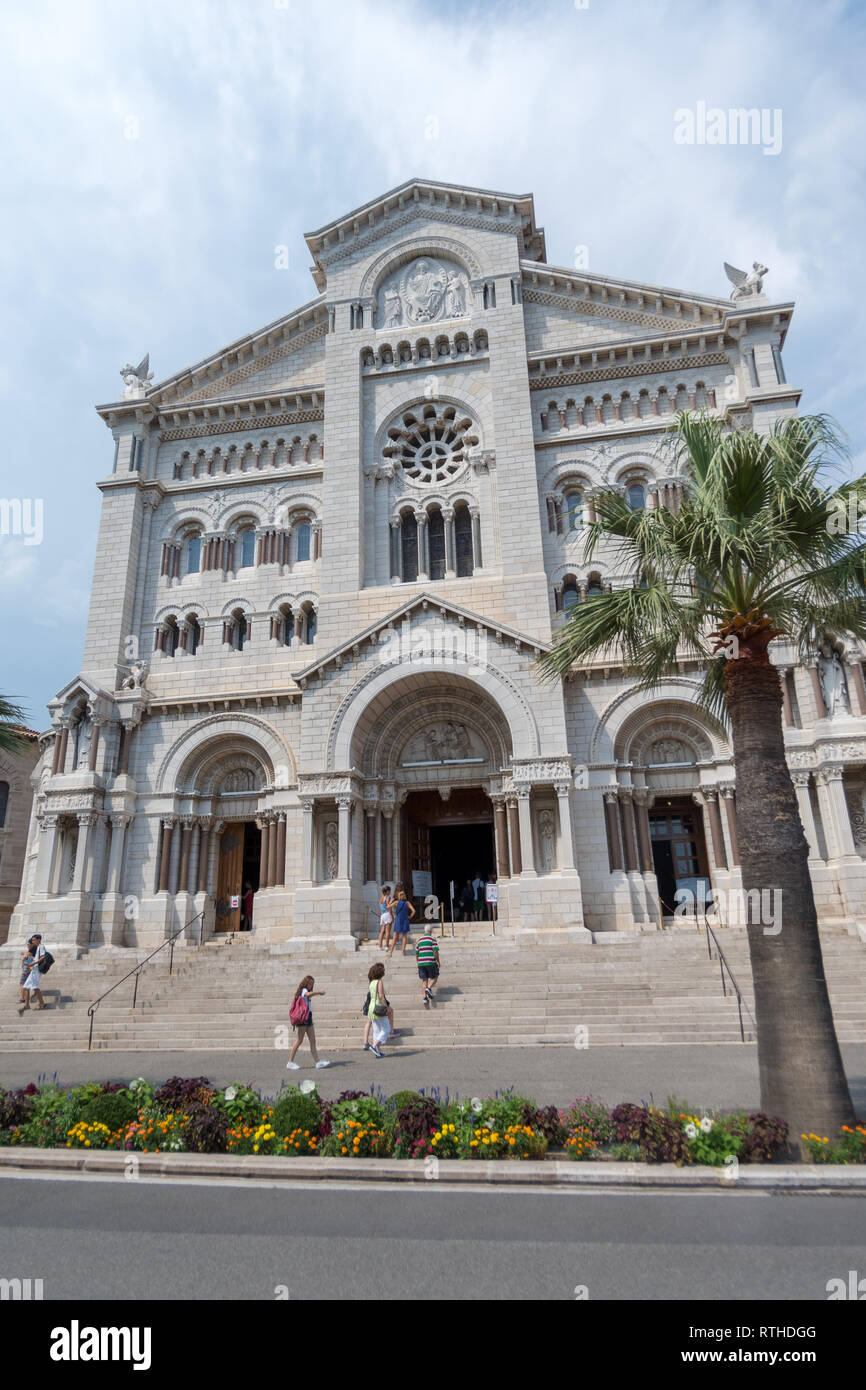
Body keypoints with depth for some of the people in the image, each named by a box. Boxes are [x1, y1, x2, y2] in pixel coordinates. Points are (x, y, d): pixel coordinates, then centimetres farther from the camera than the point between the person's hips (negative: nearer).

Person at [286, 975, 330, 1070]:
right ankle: (290, 1062, 2)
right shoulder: (303, 990, -7)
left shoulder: (306, 991, 22)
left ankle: (318, 1061, -1)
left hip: (308, 1017, 9)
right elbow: (309, 994, -29)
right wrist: (319, 992, -27)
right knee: (299, 1040, -5)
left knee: (313, 1040, 3)